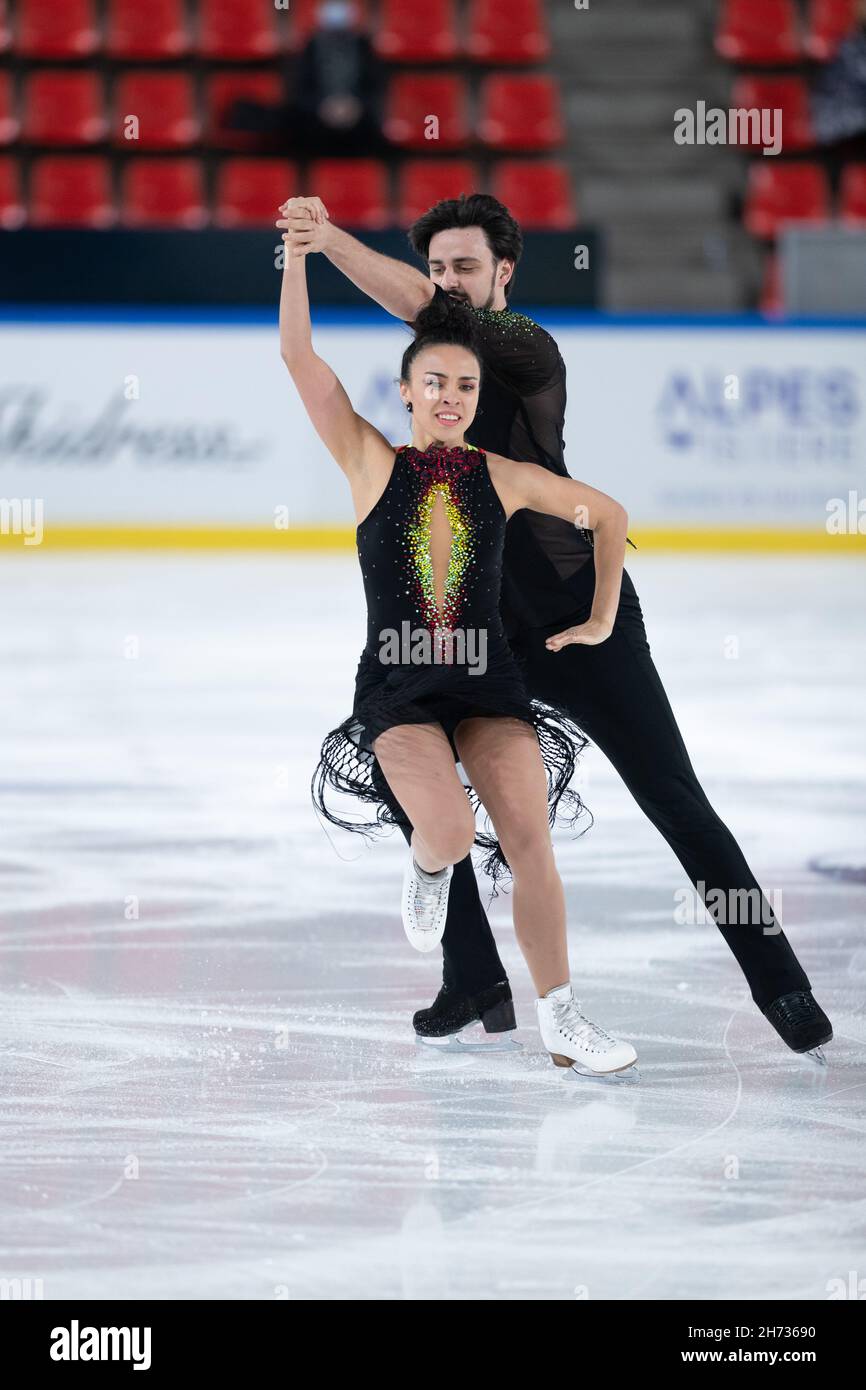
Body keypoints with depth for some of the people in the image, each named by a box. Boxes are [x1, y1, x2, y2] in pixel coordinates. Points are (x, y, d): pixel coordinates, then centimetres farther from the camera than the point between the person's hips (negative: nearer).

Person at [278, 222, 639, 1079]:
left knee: (531, 848, -11)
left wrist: (602, 621, 19)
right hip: (396, 686, -2)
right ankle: (426, 869, 14)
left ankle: (560, 1021, 0)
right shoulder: (374, 464, 0)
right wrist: (300, 249, -14)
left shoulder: (504, 478, 5)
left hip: (488, 684, 2)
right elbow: (298, 356, -9)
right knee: (450, 831, -25)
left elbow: (608, 514, 19)